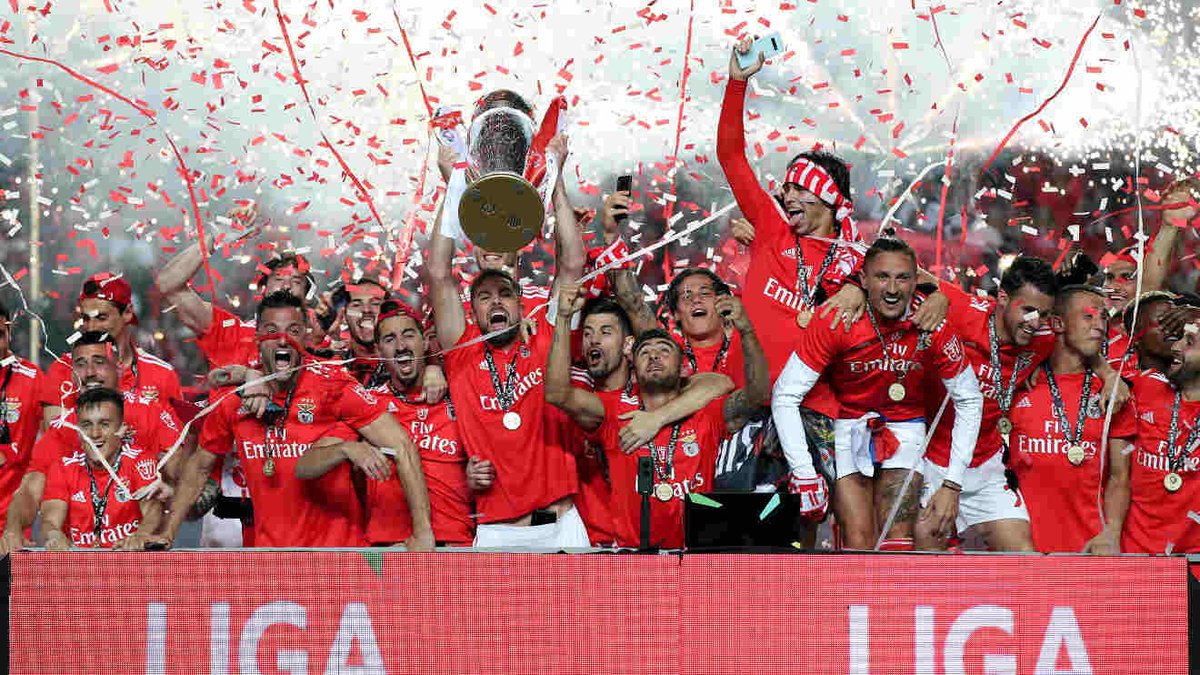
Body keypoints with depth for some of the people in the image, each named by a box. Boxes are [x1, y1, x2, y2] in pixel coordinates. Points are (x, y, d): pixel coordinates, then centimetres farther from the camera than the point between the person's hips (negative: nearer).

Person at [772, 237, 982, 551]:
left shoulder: (934, 328, -17)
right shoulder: (836, 322, -22)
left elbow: (969, 401, -5)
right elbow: (785, 396, -17)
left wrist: (951, 486, -9)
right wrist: (804, 475, -23)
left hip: (905, 428, 1)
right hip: (847, 427, -1)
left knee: (898, 542, -15)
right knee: (859, 545, -15)